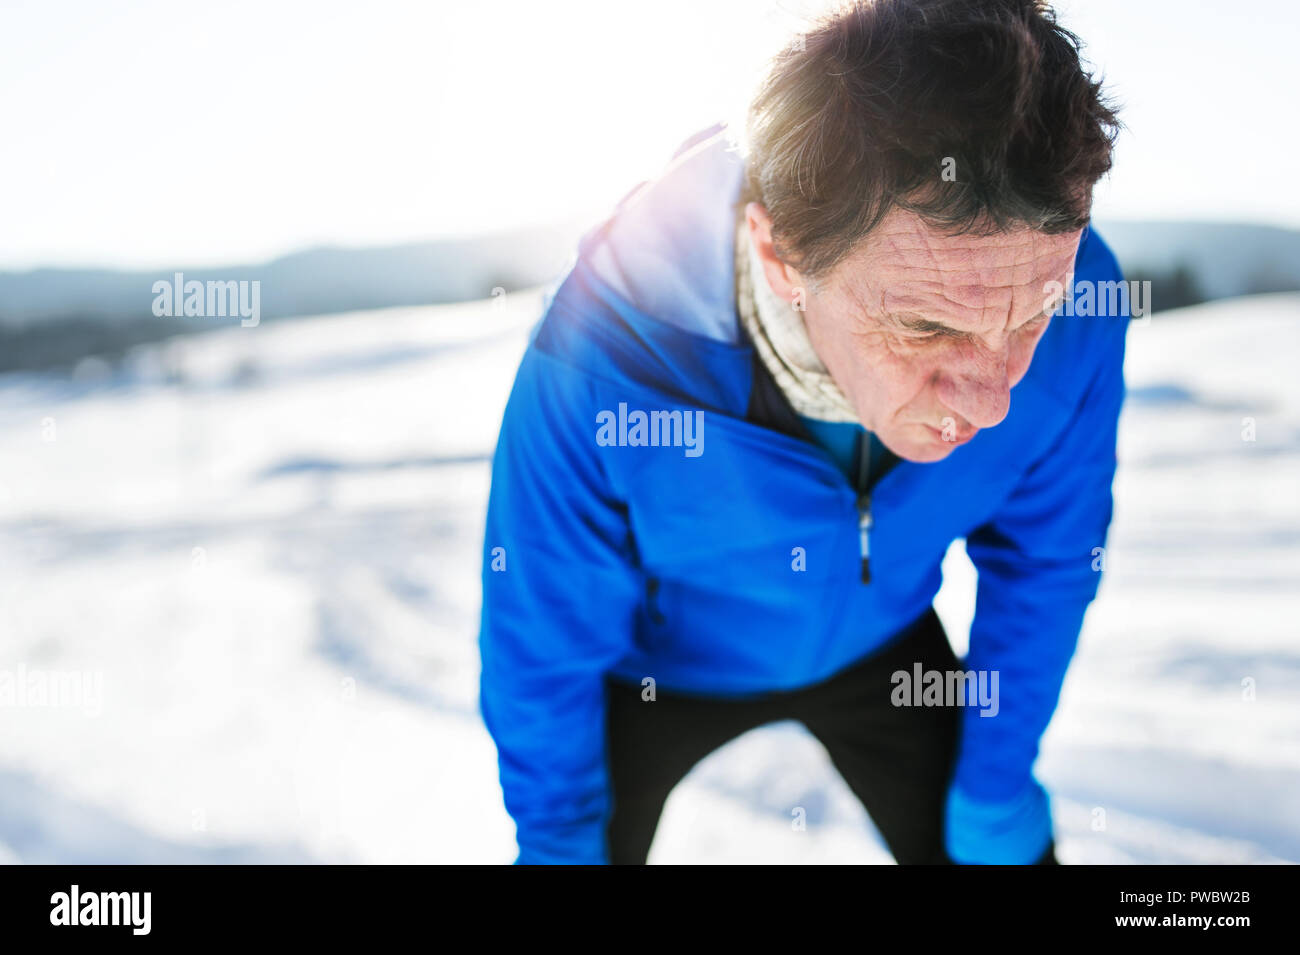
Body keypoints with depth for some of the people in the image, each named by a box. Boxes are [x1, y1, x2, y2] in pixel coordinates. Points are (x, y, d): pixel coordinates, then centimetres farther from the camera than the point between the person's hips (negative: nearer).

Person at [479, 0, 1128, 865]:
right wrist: (562, 841, -6)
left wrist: (996, 797, 0)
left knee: (994, 841, 11)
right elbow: (542, 652, -21)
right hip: (662, 657, -1)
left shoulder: (1072, 315, -31)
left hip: (878, 640, 2)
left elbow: (1044, 559, -10)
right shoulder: (603, 365, -40)